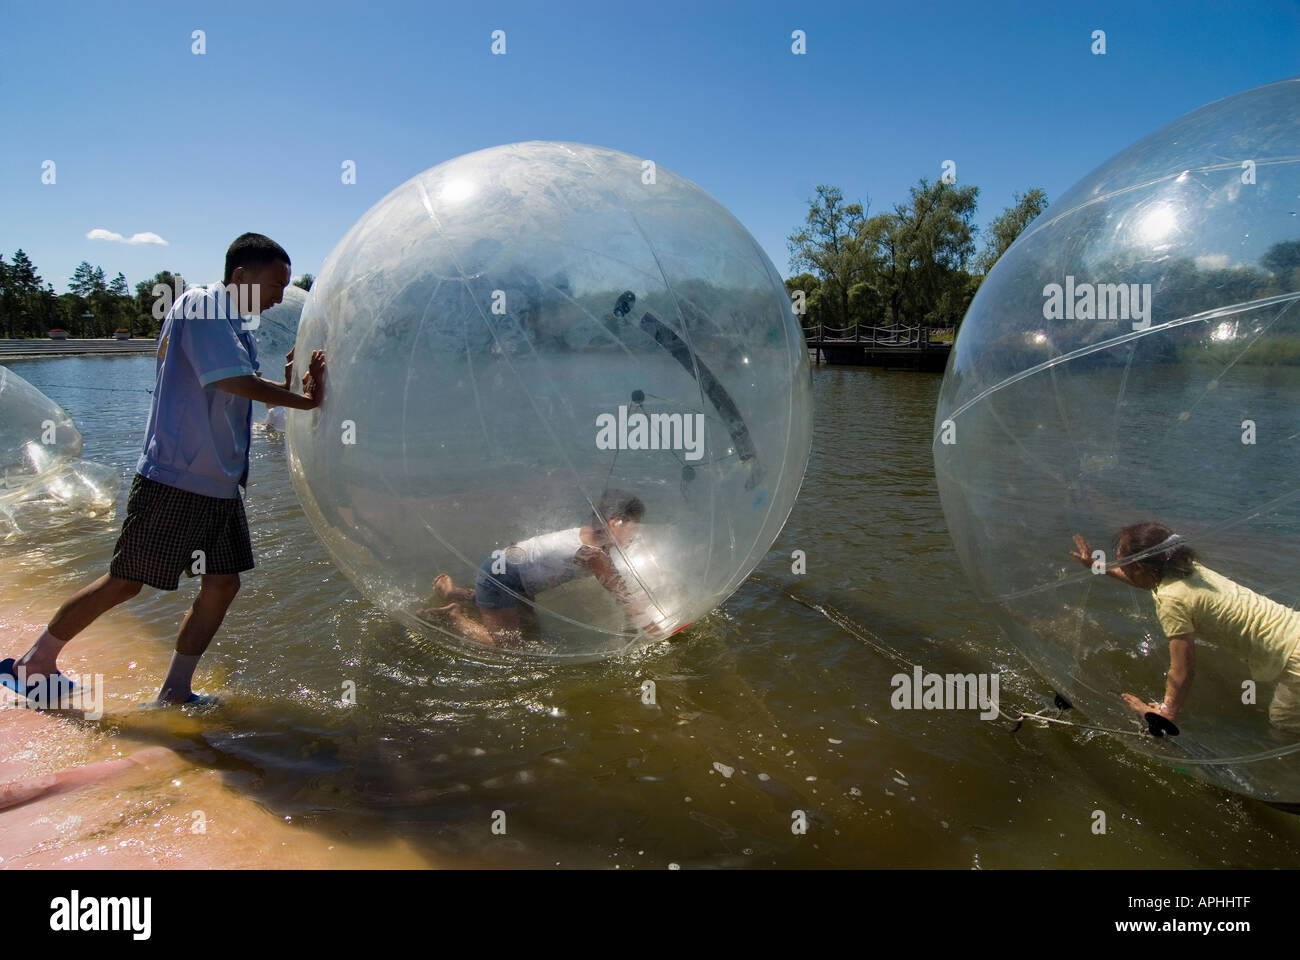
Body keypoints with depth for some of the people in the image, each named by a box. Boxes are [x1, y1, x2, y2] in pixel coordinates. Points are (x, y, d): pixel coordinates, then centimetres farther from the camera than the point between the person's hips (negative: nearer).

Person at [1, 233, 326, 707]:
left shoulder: (235, 327, 17)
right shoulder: (199, 305, -12)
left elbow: (246, 394, 17)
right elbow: (234, 380, -23)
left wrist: (291, 384, 0)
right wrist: (304, 400, -15)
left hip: (218, 485, 9)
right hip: (174, 481, -9)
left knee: (222, 585, 5)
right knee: (125, 583, 2)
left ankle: (174, 692, 16)